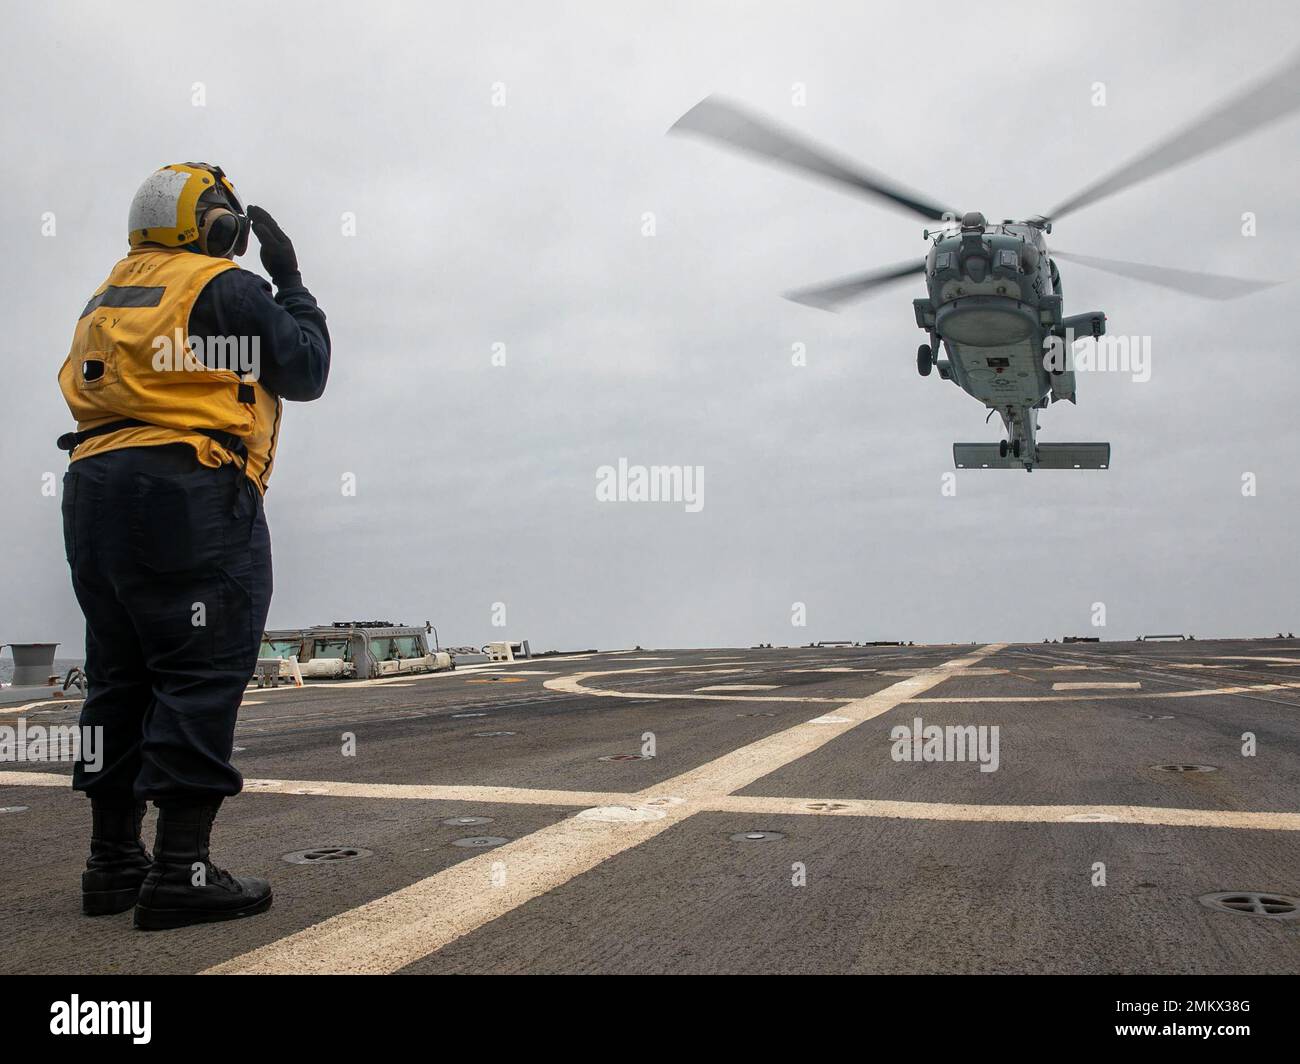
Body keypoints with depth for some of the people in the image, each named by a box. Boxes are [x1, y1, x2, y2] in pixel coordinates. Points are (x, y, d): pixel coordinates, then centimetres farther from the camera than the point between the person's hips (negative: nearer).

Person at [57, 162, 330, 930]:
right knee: (203, 677, -6)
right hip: (191, 496, -8)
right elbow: (306, 373, 3)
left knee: (122, 679, 12)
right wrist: (291, 280, 14)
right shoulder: (231, 290, -1)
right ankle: (180, 874, -8)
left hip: (96, 489, 8)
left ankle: (112, 864, 18)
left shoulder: (109, 295, 22)